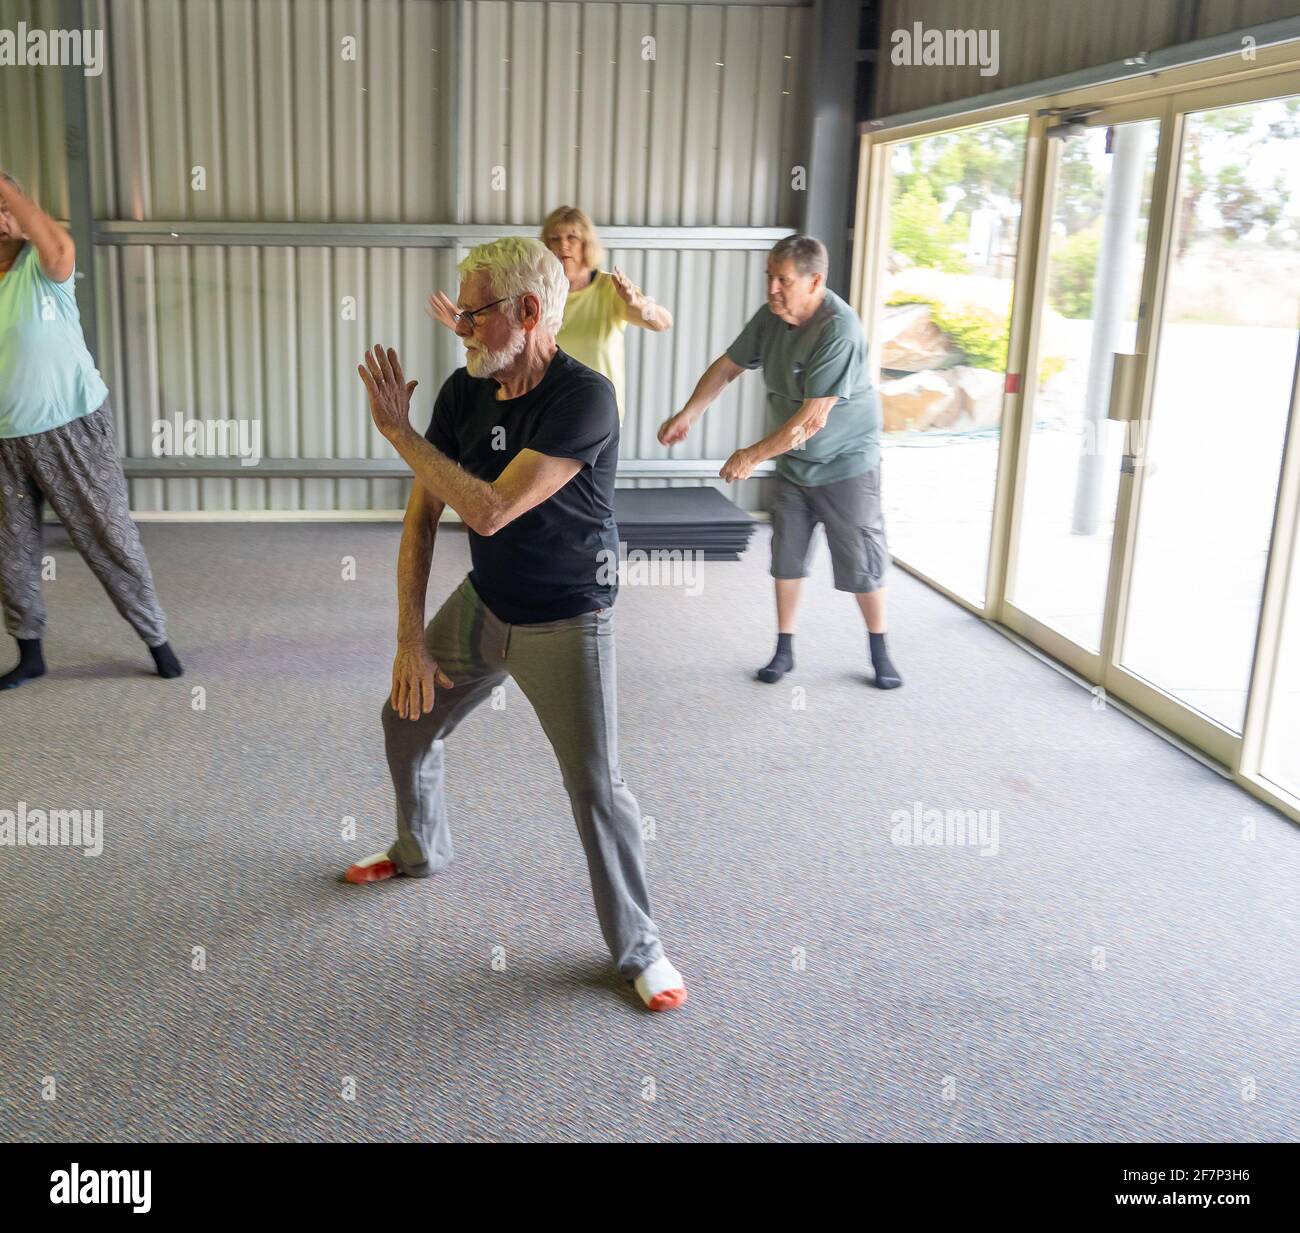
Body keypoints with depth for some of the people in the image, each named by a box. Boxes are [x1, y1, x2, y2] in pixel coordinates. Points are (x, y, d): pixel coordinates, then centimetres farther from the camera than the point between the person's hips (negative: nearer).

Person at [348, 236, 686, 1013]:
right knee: (407, 718, 18)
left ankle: (639, 947, 16)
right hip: (483, 604, 7)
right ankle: (421, 852, 47)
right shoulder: (465, 392, -6)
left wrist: (398, 430, -27)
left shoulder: (584, 398, -26)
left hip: (566, 625, -6)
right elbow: (424, 515, -2)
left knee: (597, 787, -6)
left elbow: (490, 511, -34)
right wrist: (410, 638, -6)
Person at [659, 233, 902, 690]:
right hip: (792, 462, 6)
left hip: (845, 463, -6)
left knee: (862, 563, 3)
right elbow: (727, 366, 6)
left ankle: (879, 652, 20)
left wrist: (753, 455, -24)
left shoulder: (838, 330, -28)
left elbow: (812, 419, -29)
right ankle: (784, 650, 21)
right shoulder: (770, 316, -6)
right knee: (786, 558, 9)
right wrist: (687, 414, -7)